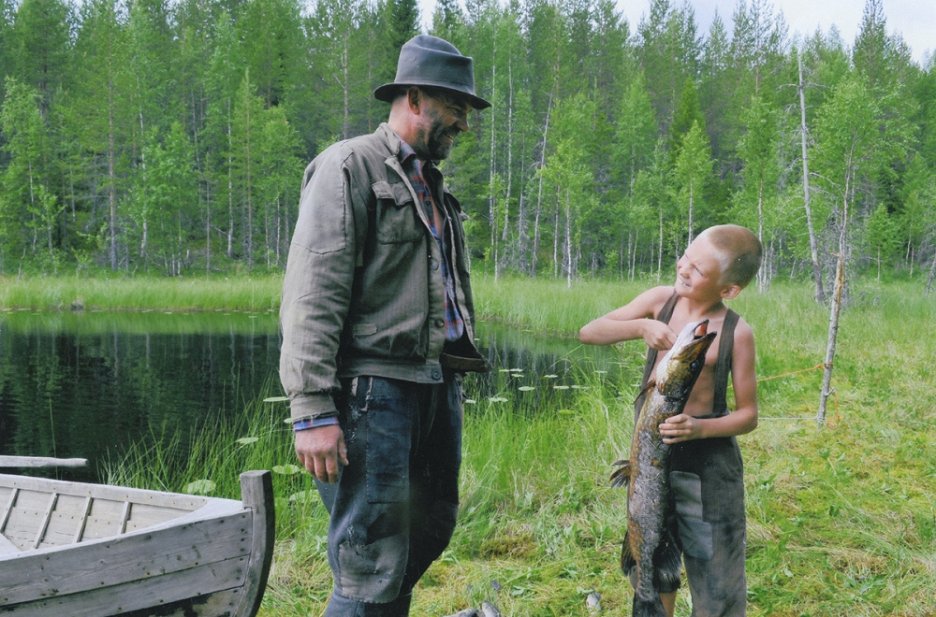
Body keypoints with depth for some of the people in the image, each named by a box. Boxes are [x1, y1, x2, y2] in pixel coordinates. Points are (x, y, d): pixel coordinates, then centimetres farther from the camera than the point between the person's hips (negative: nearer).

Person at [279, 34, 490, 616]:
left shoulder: (434, 185, 20)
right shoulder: (350, 167, -7)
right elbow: (312, 295, -15)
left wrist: (454, 383, 18)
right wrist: (312, 411, -21)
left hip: (439, 389, 9)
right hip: (375, 390, -9)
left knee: (428, 536, 17)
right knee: (372, 569, -8)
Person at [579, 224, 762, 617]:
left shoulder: (735, 333, -14)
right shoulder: (661, 300, -4)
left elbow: (748, 415, -9)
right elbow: (589, 333, -6)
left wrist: (700, 428, -27)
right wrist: (640, 326, -23)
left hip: (707, 466, -4)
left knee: (716, 584, 5)